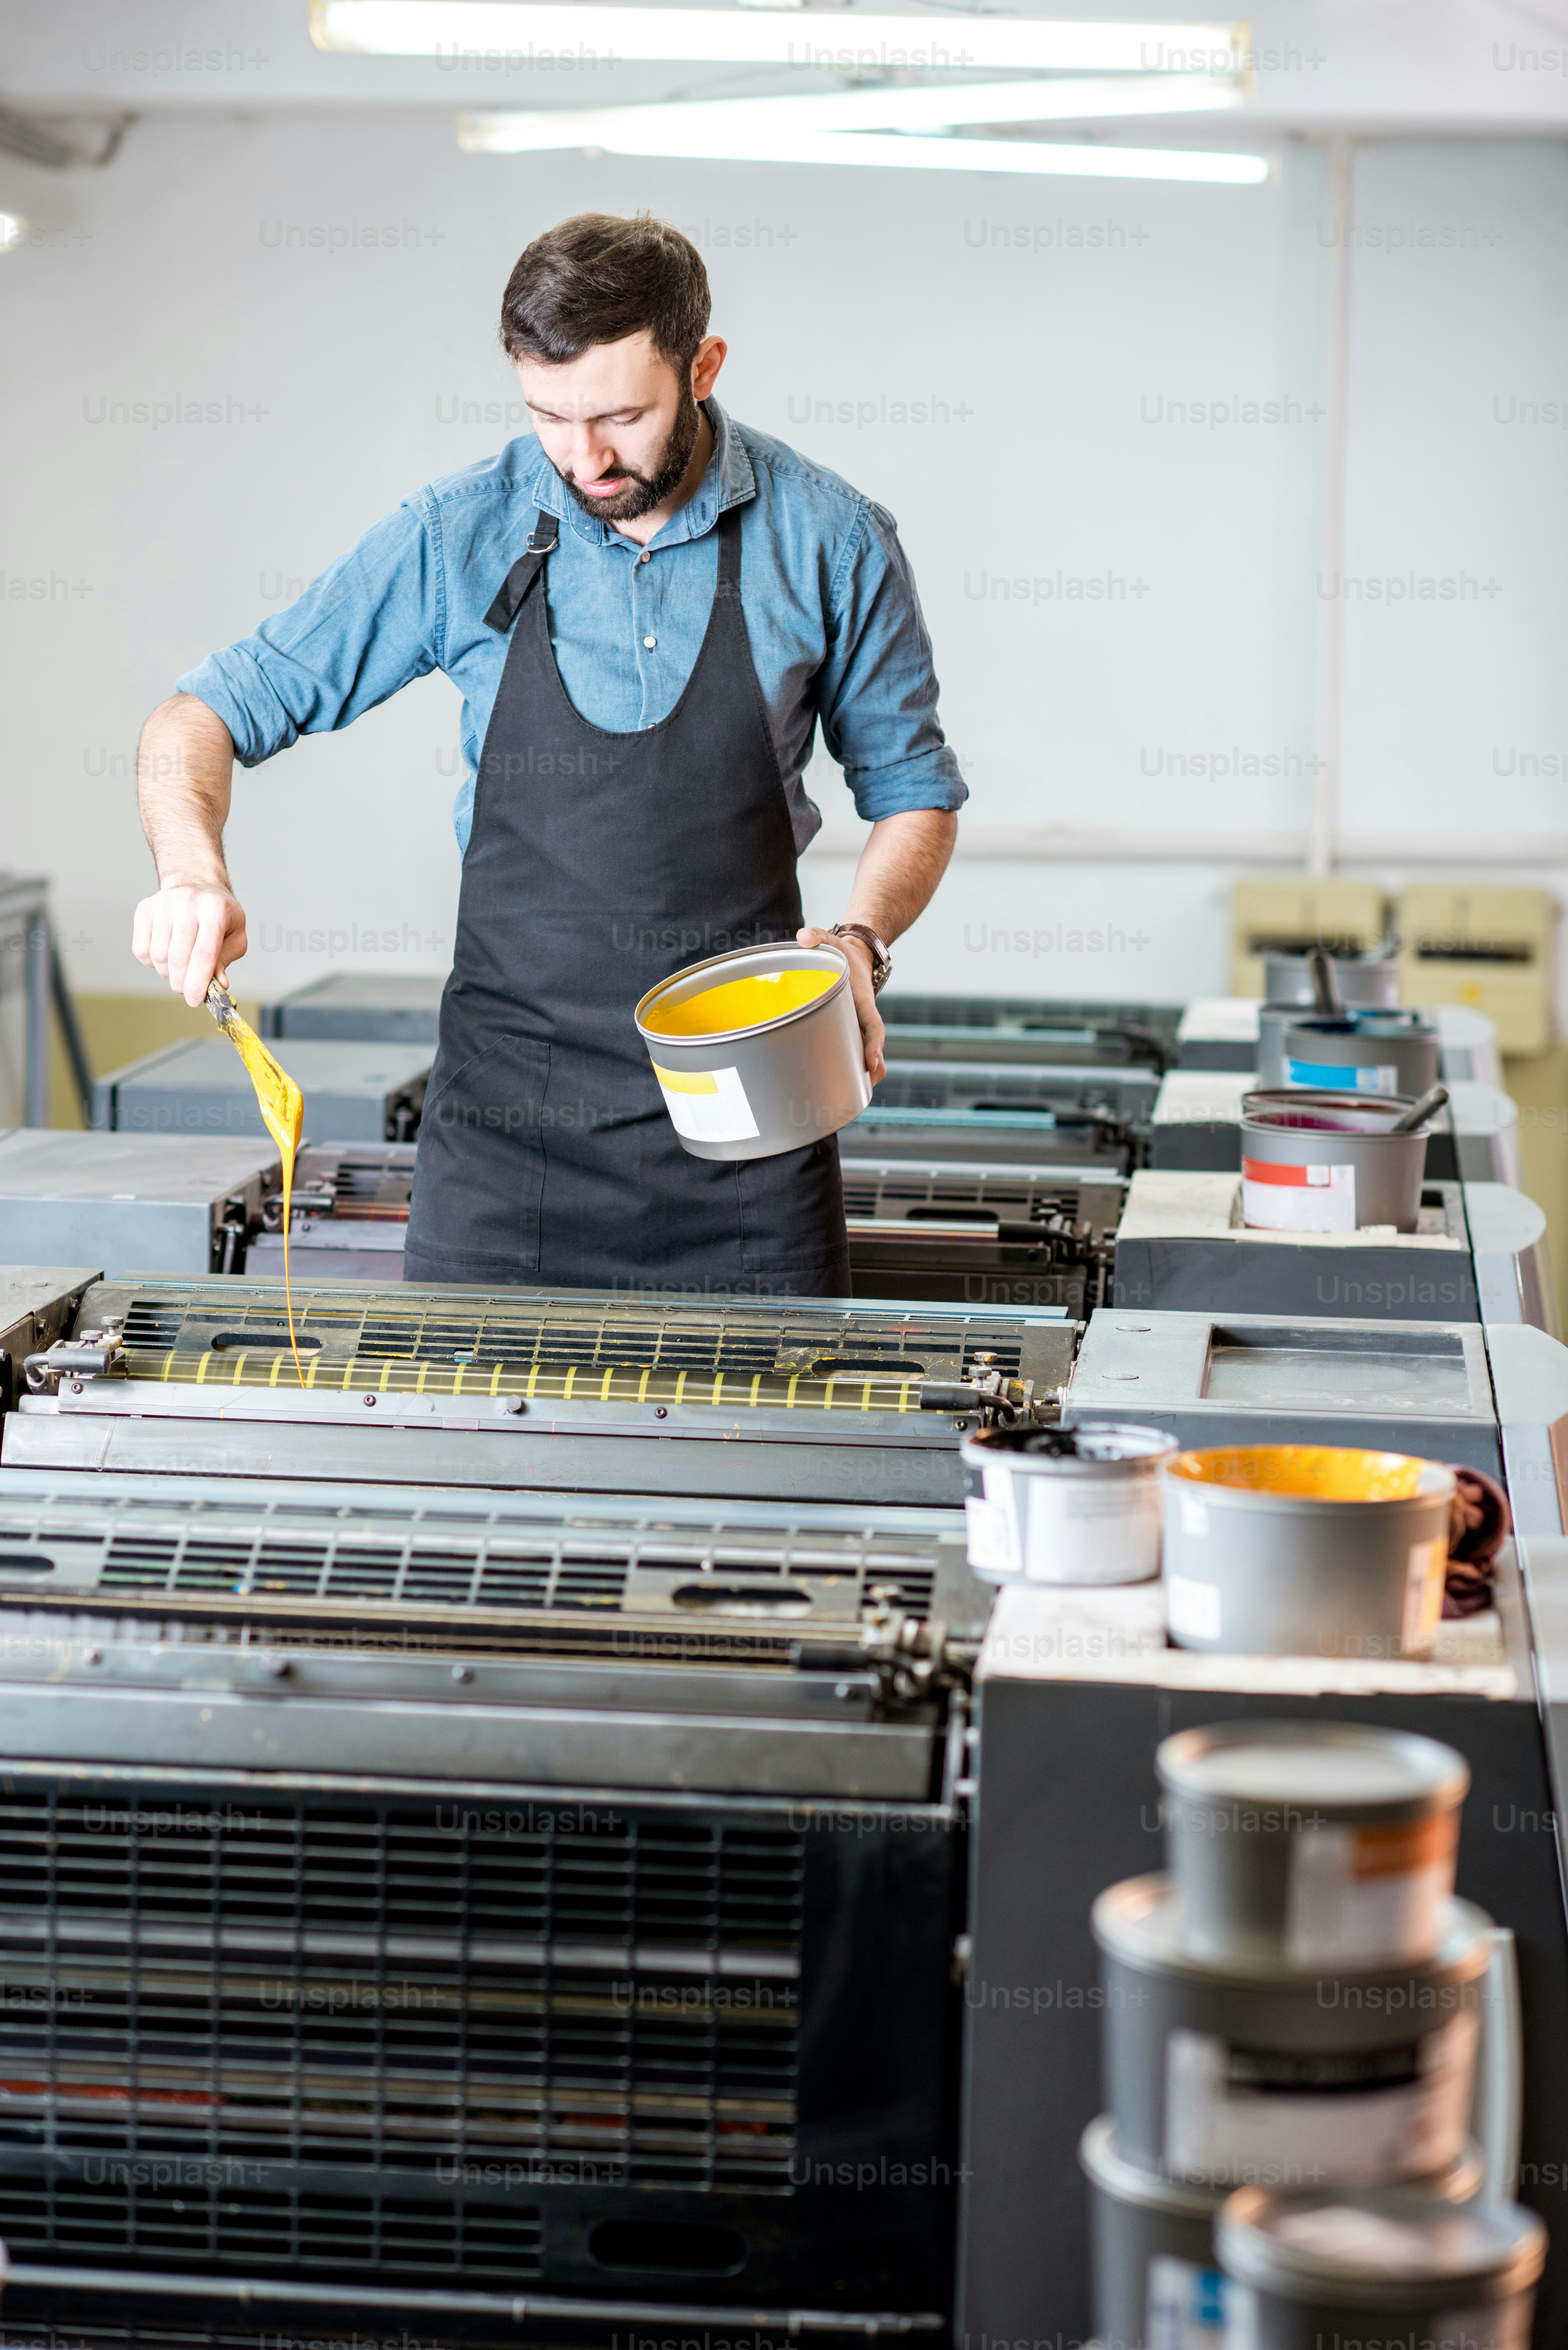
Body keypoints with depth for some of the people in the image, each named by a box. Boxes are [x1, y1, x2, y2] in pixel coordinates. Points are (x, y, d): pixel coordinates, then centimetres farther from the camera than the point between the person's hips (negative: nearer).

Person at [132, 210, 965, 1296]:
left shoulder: (829, 539, -3)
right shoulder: (459, 536, -3)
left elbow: (911, 790, 9)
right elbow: (207, 715, 0)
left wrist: (861, 941, -11)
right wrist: (195, 872, -20)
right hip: (510, 1113, 0)